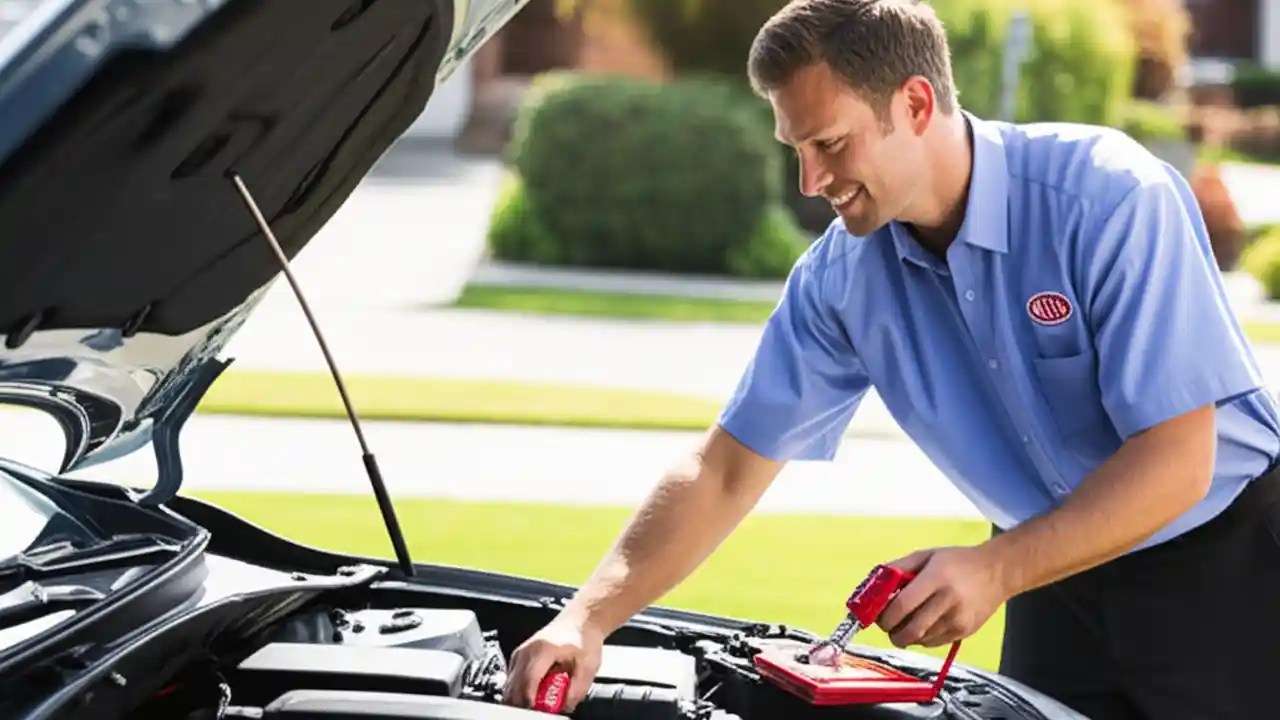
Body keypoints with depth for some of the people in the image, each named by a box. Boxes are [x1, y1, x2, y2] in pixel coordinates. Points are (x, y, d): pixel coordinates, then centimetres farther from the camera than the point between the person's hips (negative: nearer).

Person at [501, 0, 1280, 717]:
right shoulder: (841, 276, -8)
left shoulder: (1110, 197, -24)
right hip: (1061, 577, 5)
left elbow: (1175, 462, -26)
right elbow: (725, 472, -5)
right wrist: (588, 619, -17)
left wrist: (996, 570, -34)